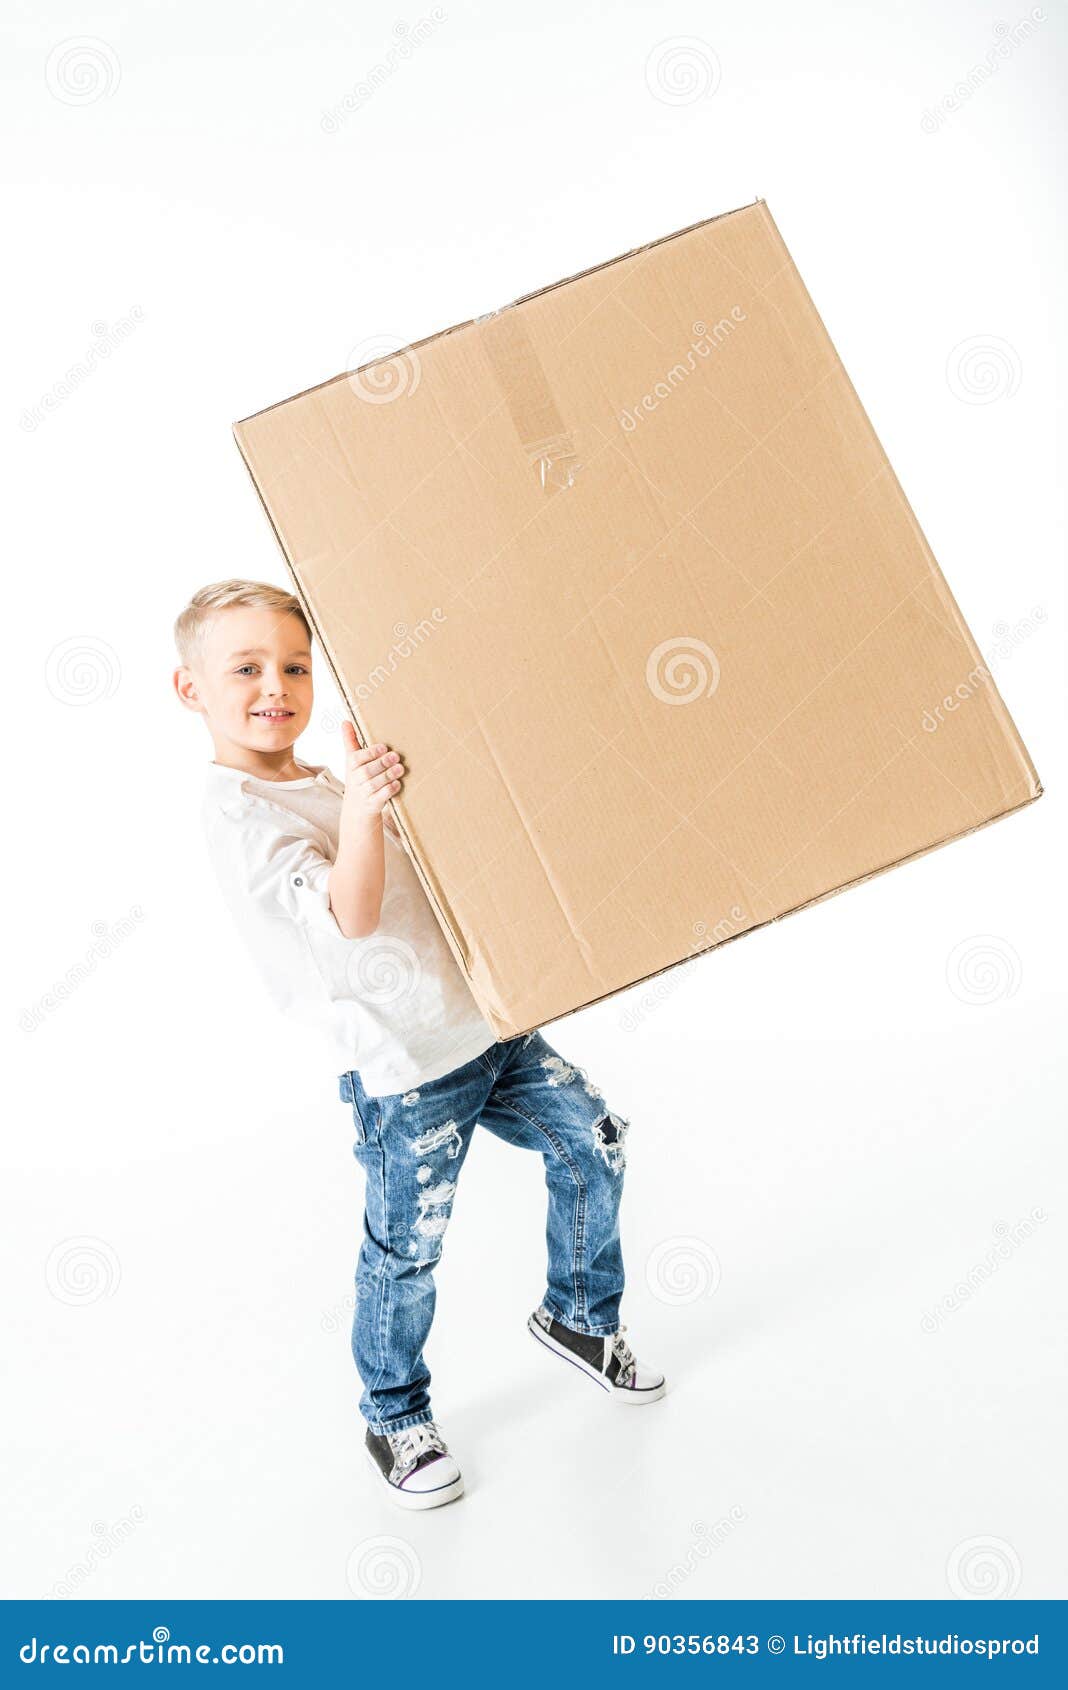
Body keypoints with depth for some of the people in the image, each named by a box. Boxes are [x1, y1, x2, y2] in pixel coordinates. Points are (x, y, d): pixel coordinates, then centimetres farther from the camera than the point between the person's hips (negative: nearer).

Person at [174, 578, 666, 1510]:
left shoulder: (329, 785, 13)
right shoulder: (240, 812, -15)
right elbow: (350, 915, -28)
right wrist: (361, 811, -41)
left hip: (483, 1024, 8)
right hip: (404, 1068, -8)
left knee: (592, 1141, 13)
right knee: (406, 1253, 3)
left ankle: (580, 1317, 35)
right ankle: (395, 1419, 28)